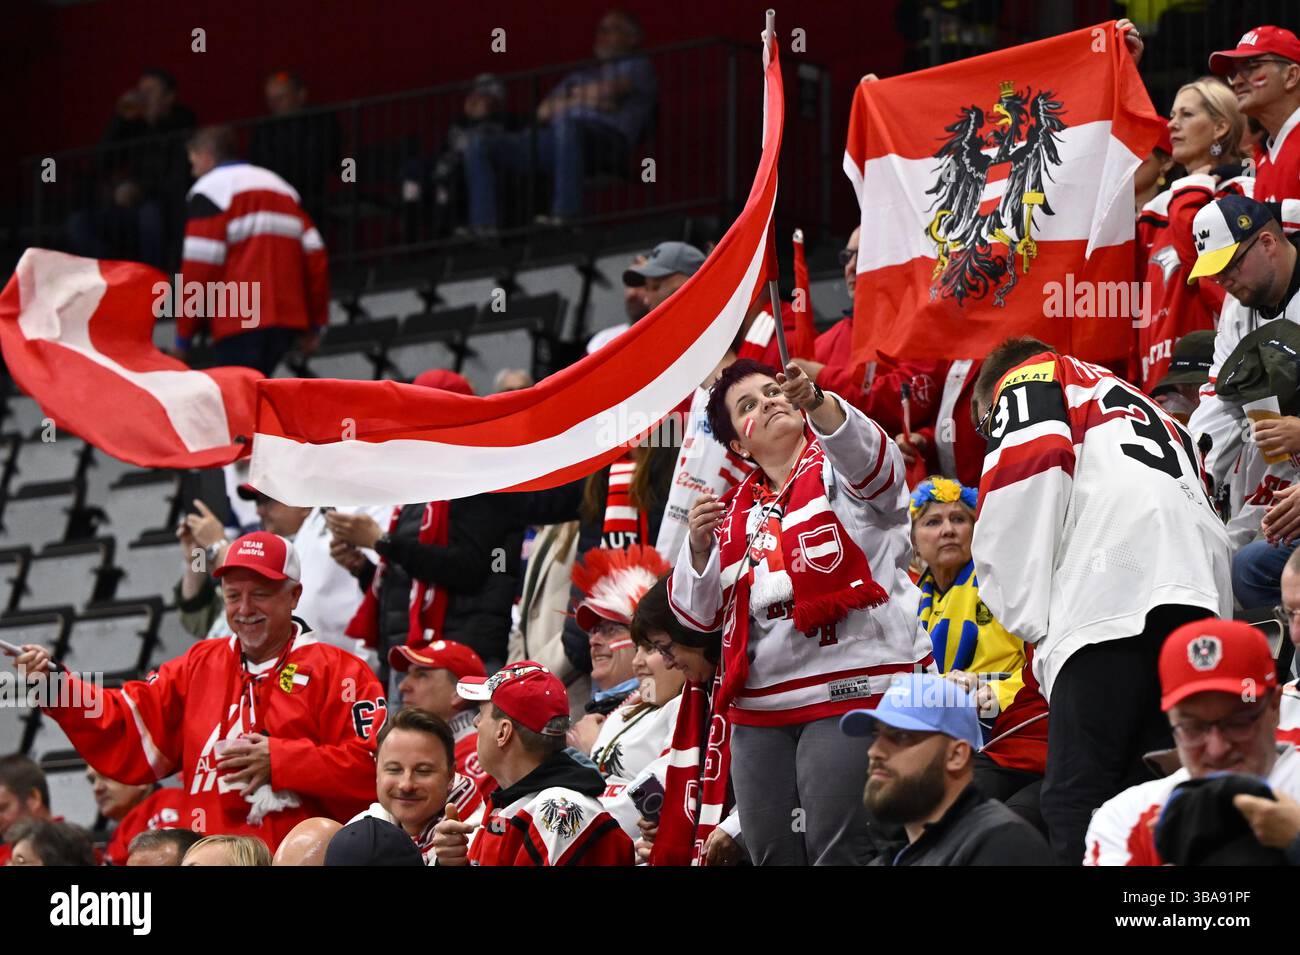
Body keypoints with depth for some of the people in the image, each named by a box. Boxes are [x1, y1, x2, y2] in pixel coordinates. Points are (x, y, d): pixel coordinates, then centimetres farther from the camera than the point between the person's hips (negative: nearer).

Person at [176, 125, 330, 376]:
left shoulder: (210, 189, 2)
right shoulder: (281, 187, 23)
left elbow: (200, 264, -8)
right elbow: (315, 254, 15)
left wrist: (184, 333, -2)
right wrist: (315, 322, 18)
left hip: (239, 322, -7)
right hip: (287, 318, 7)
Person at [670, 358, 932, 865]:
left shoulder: (838, 468, 6)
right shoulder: (736, 509, 20)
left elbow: (865, 453, -20)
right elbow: (699, 613, 17)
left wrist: (816, 402, -39)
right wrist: (699, 547, -3)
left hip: (854, 685, -6)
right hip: (759, 706, 6)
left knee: (839, 854, -15)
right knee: (773, 856, 5)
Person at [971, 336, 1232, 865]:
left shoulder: (1029, 380, 21)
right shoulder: (1150, 410, 42)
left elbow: (1029, 466, -1)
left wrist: (1032, 617, 0)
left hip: (1114, 603, -7)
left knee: (1076, 808, -11)